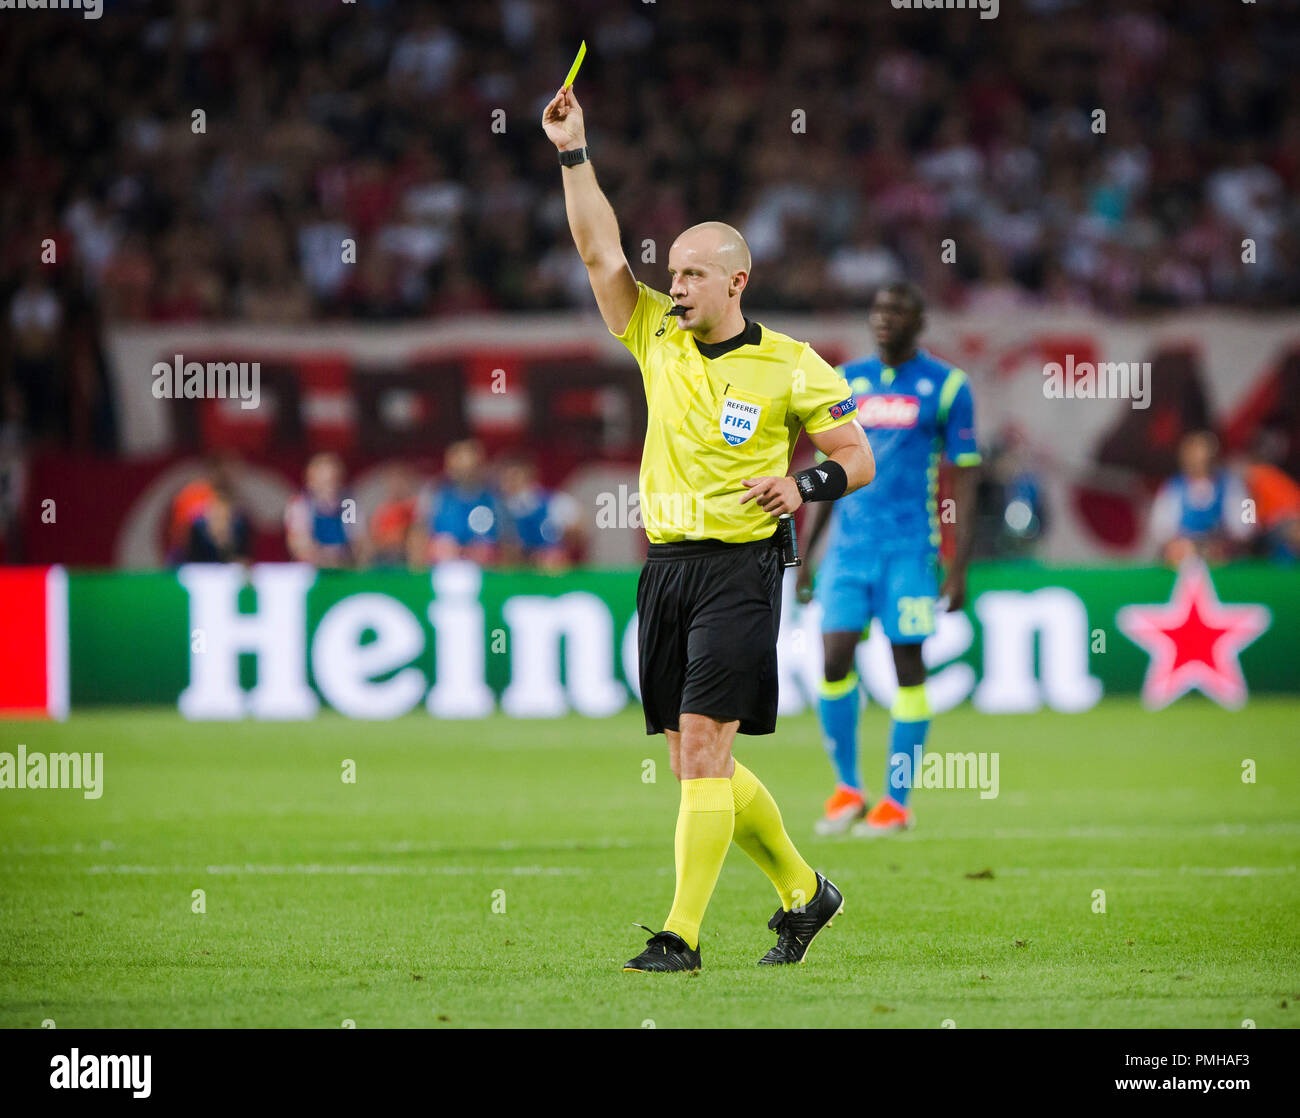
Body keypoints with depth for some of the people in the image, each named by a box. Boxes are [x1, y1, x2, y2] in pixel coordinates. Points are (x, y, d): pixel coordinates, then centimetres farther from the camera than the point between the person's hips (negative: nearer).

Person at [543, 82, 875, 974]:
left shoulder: (790, 367, -2)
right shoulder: (657, 338, 9)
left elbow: (858, 456, 3)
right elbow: (601, 250, 4)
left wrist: (804, 484, -16)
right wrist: (574, 153, -3)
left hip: (740, 568, -6)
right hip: (667, 566, 6)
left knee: (702, 749, -13)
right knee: (697, 763, 8)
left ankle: (682, 935, -13)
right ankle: (803, 891, 26)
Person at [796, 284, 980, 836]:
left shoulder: (946, 386, 1)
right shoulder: (848, 382, 12)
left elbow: (964, 479, 0)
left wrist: (959, 568, -6)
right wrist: (803, 556, 13)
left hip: (911, 547, -3)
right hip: (848, 545, 3)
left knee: (908, 667, -2)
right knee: (834, 661, -7)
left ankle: (896, 801, 5)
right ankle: (847, 789, 8)